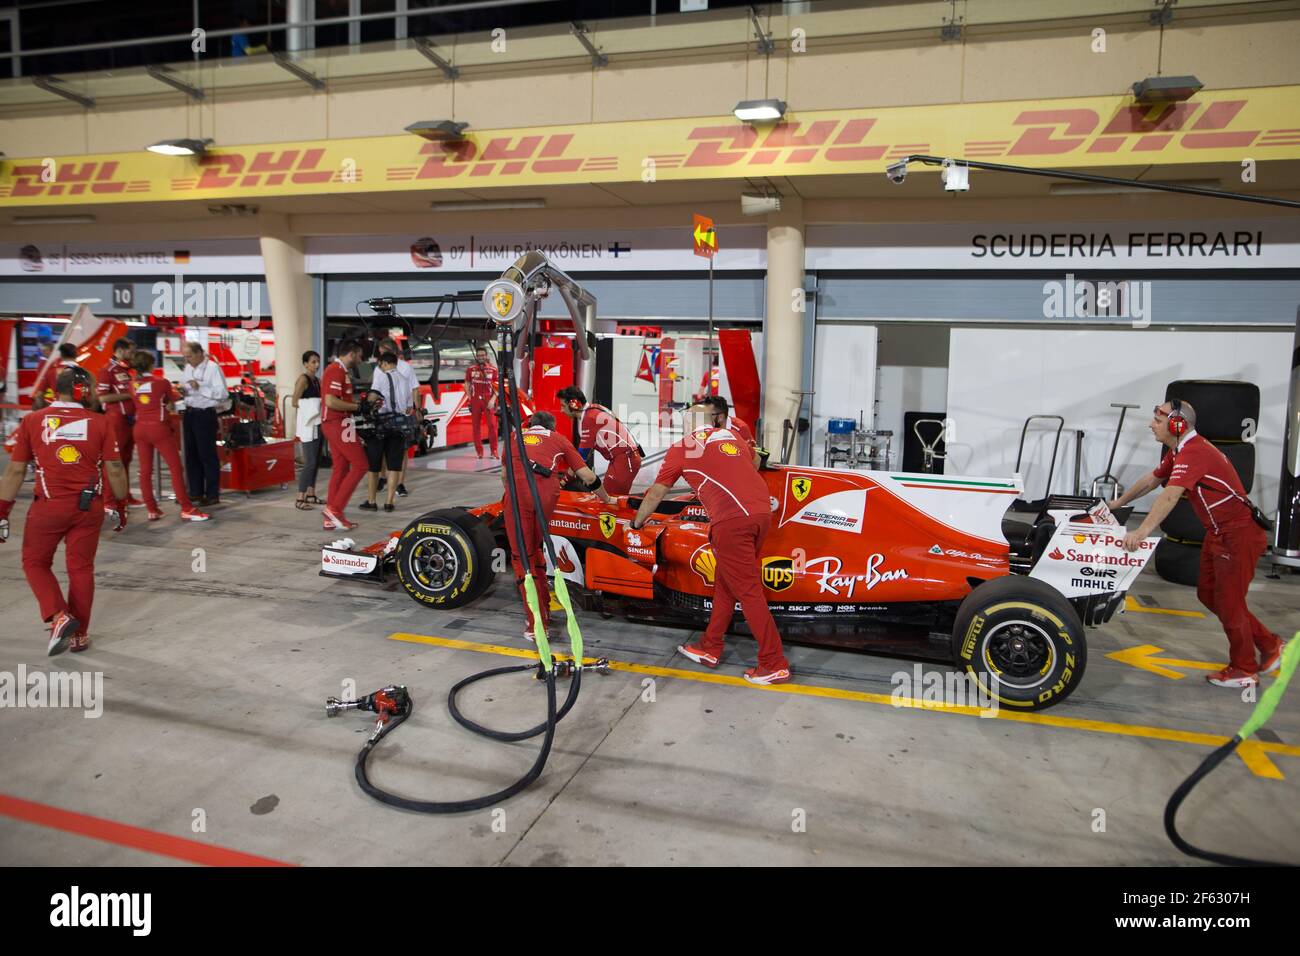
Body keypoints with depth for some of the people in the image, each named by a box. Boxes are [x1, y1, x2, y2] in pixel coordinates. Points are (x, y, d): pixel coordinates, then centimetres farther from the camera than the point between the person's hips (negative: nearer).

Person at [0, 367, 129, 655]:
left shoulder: (32, 421, -2)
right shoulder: (100, 423, -2)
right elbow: (115, 470, -1)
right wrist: (120, 505, 12)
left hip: (48, 507, -1)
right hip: (89, 507, 1)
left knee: (35, 563, 18)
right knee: (81, 568, 11)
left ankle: (59, 617, 0)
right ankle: (79, 635, 19)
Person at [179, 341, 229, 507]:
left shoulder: (213, 368, -11)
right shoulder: (187, 368, 12)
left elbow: (223, 393, -19)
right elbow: (184, 387, 22)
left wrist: (200, 388, -24)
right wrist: (181, 389, 0)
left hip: (205, 414, -8)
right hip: (189, 413, 8)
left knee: (207, 454, -3)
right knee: (191, 454, 13)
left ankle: (212, 495, 4)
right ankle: (195, 492, 24)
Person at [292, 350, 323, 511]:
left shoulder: (318, 380, 14)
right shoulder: (303, 379, -9)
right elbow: (295, 402, -14)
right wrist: (309, 407, -6)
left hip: (317, 424, 9)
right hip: (308, 424, -8)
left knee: (316, 461, 13)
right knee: (310, 463, -12)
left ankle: (311, 494, 23)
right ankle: (300, 499, -9)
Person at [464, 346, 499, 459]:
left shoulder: (493, 369, 2)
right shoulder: (471, 369, 7)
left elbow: (497, 386, 1)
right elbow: (467, 385, 11)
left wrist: (493, 399, -10)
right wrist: (470, 399, 1)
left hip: (489, 400, -1)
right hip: (475, 400, 2)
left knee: (492, 424, -8)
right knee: (476, 425, 3)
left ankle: (494, 451, -1)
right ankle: (479, 451, 10)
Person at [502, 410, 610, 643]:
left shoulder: (515, 436, 33)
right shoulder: (559, 439, 29)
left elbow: (504, 474, 46)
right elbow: (589, 477, 27)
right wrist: (607, 500, 44)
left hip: (517, 490, -1)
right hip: (547, 493, 1)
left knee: (522, 556, 7)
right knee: (535, 549, 23)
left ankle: (538, 624, 4)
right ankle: (543, 609, 28)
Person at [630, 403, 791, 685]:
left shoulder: (681, 447, 13)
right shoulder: (731, 436, 25)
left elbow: (655, 493, 23)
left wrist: (637, 522, 39)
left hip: (731, 519, -6)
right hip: (762, 512, 6)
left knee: (748, 591, 1)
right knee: (724, 582, 18)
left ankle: (774, 664, 4)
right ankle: (710, 648, 27)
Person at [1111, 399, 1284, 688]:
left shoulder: (1194, 453, -25)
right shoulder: (1179, 451, 7)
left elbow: (1169, 496, -37)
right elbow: (1150, 480, 19)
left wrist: (1141, 532, -44)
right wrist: (1117, 503, 25)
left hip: (1239, 534, -10)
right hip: (1217, 532, 10)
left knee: (1228, 601, 0)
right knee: (1208, 594, 16)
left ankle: (1244, 670, 18)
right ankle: (1268, 645, 29)